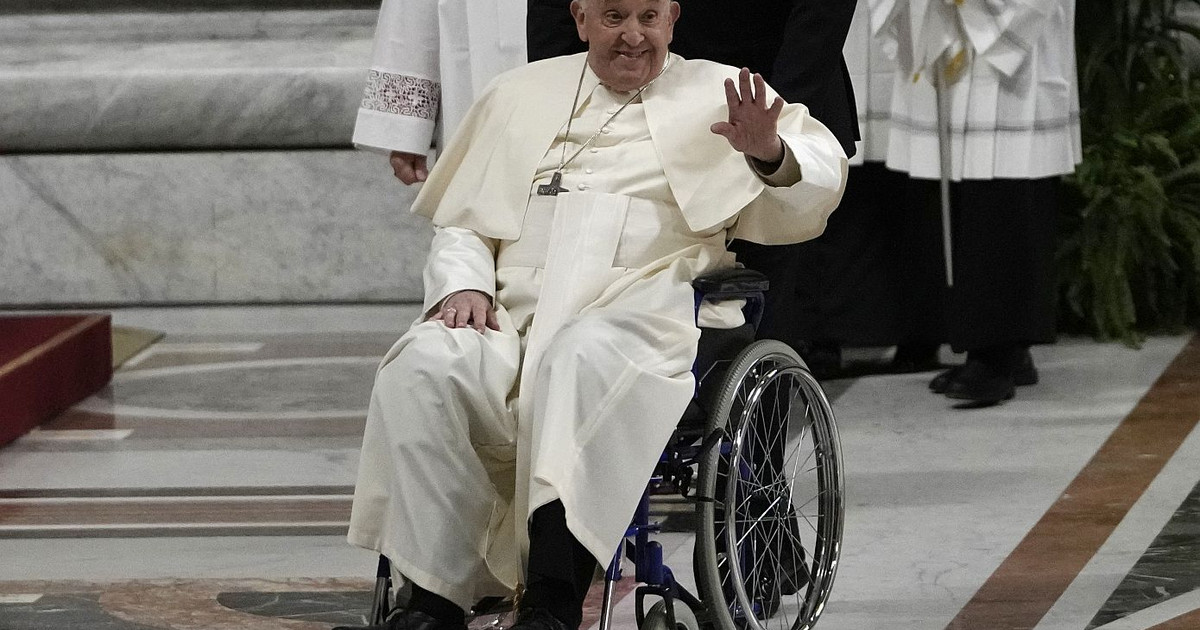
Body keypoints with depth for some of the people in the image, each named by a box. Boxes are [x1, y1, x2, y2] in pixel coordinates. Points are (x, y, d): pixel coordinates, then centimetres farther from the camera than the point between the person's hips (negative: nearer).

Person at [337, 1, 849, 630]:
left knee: (584, 359, -39)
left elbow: (815, 191, 5)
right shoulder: (519, 95, 27)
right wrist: (464, 285, 3)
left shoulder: (716, 94, 17)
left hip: (641, 305, -3)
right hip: (511, 312, 3)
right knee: (423, 367, -29)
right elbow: (460, 224, 26)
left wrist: (770, 154, -18)